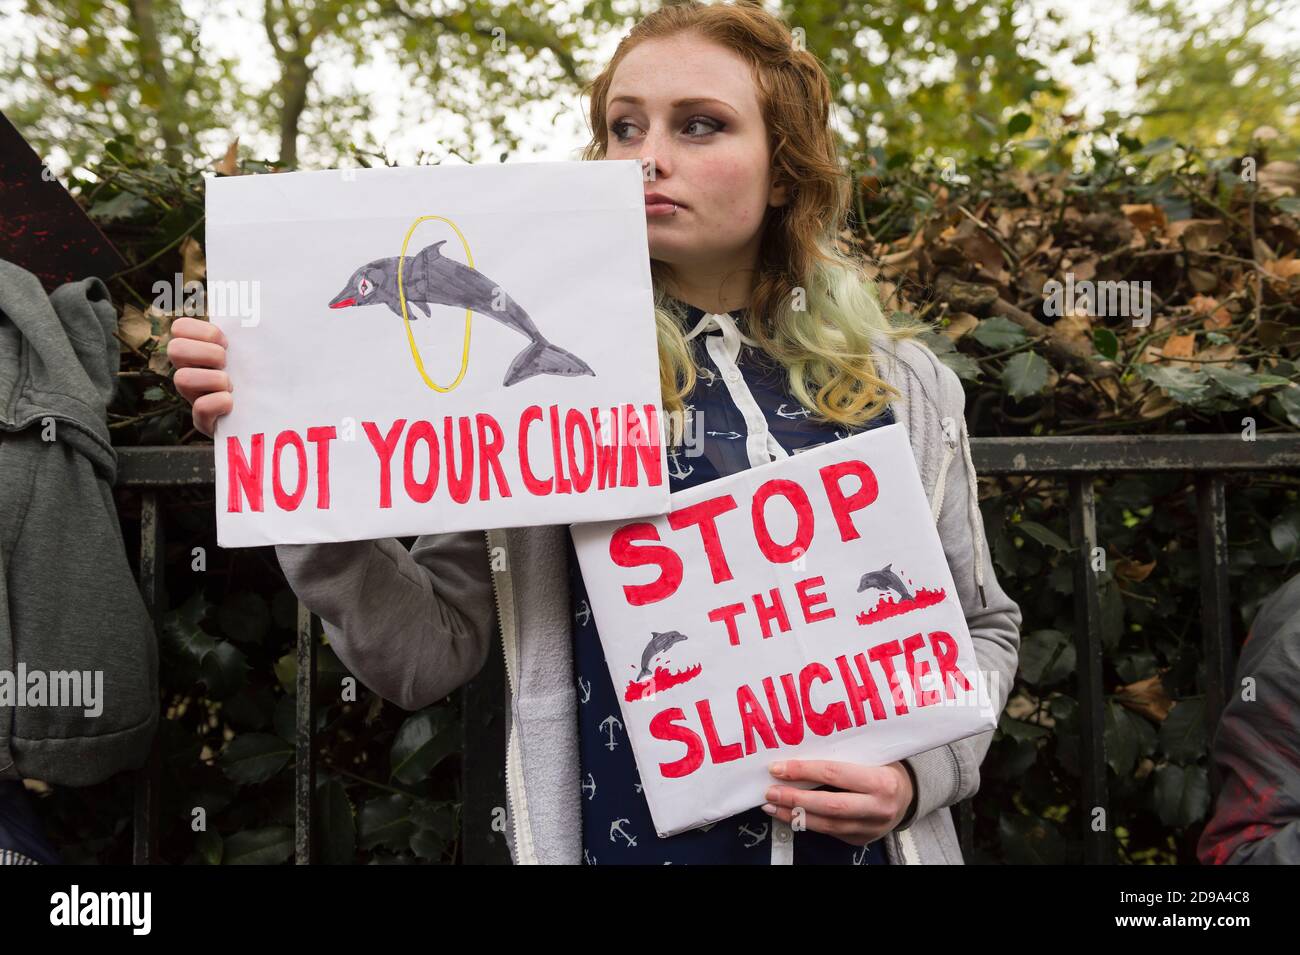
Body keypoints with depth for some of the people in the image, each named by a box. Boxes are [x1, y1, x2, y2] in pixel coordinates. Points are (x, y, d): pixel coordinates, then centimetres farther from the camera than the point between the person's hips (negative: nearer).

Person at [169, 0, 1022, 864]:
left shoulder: (902, 384, 0)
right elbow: (429, 656, -8)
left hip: (860, 843, 3)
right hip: (629, 836, -2)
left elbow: (984, 626, 9)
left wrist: (920, 768, -8)